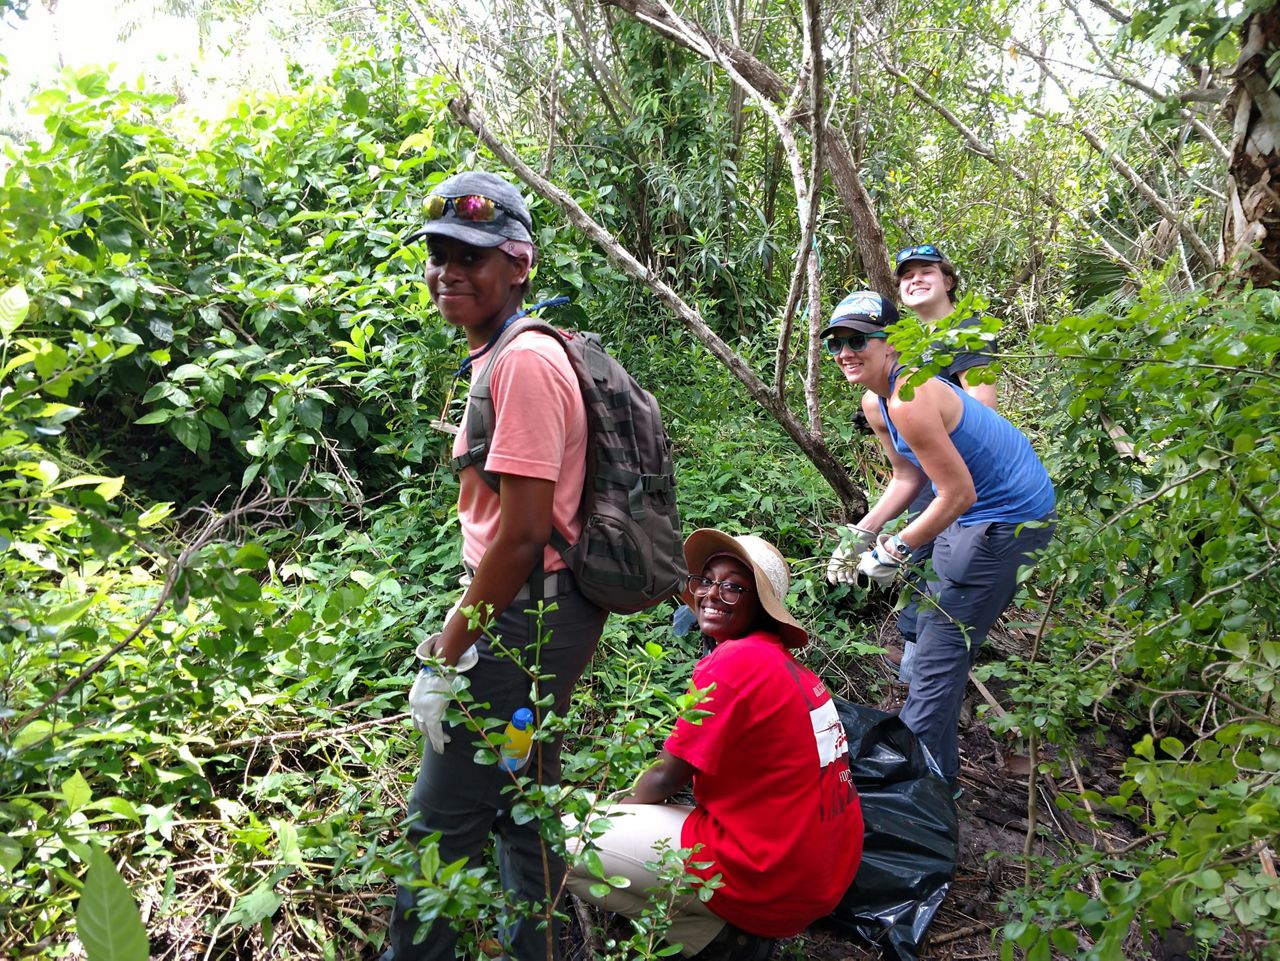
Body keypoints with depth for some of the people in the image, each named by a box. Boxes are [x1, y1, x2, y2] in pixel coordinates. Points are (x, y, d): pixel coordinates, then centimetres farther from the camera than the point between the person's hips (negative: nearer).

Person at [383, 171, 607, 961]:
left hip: (530, 614, -10)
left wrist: (447, 661, -17)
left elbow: (522, 530, -23)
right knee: (521, 801, 21)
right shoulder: (506, 357, 12)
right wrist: (458, 625, 18)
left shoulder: (523, 362, -18)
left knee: (442, 821, 1)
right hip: (538, 608, 10)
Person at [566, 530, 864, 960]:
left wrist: (612, 811, 9)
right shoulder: (786, 662, 10)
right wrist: (623, 809, 13)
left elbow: (664, 779, -11)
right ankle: (742, 926, 12)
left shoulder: (730, 662, -17)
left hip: (770, 881, -9)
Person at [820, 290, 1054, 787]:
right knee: (928, 620, 23)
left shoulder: (907, 400, -29)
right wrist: (863, 532, 1)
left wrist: (897, 548, -18)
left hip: (1009, 518, -11)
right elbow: (908, 478, 11)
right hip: (975, 512, 11)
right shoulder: (874, 402, 2)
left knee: (940, 644, -7)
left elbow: (958, 495, -27)